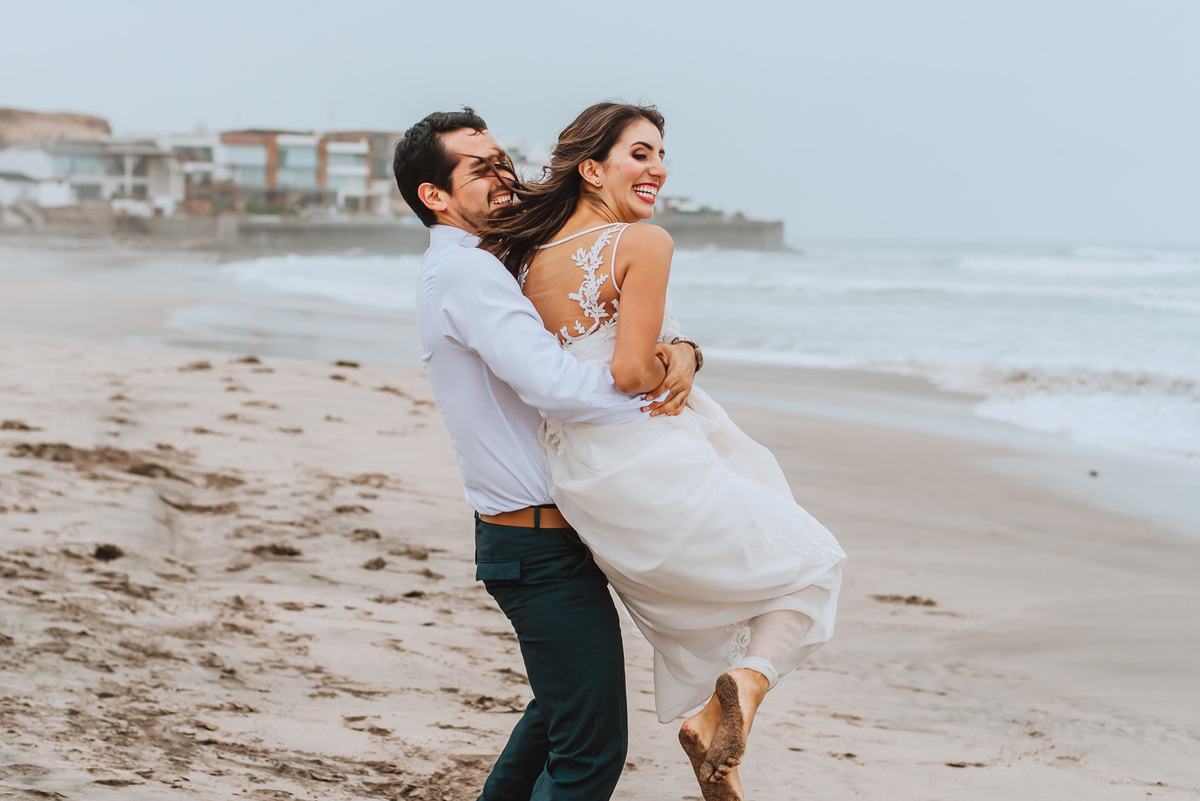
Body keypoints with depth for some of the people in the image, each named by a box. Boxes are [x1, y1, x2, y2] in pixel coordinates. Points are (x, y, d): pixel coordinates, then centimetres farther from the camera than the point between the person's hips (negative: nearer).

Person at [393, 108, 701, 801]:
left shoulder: (493, 269, 16)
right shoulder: (465, 270, -16)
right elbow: (553, 384, -30)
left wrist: (678, 350, -10)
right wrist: (658, 393, -18)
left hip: (526, 535, 11)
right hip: (543, 547, -11)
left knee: (562, 708, 27)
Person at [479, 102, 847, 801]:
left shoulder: (531, 254, 8)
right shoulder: (644, 243, -13)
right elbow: (632, 370, -21)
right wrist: (676, 371, -1)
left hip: (575, 477, 7)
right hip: (650, 462, -7)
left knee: (699, 605, 28)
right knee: (811, 563, 12)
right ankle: (751, 678, -12)